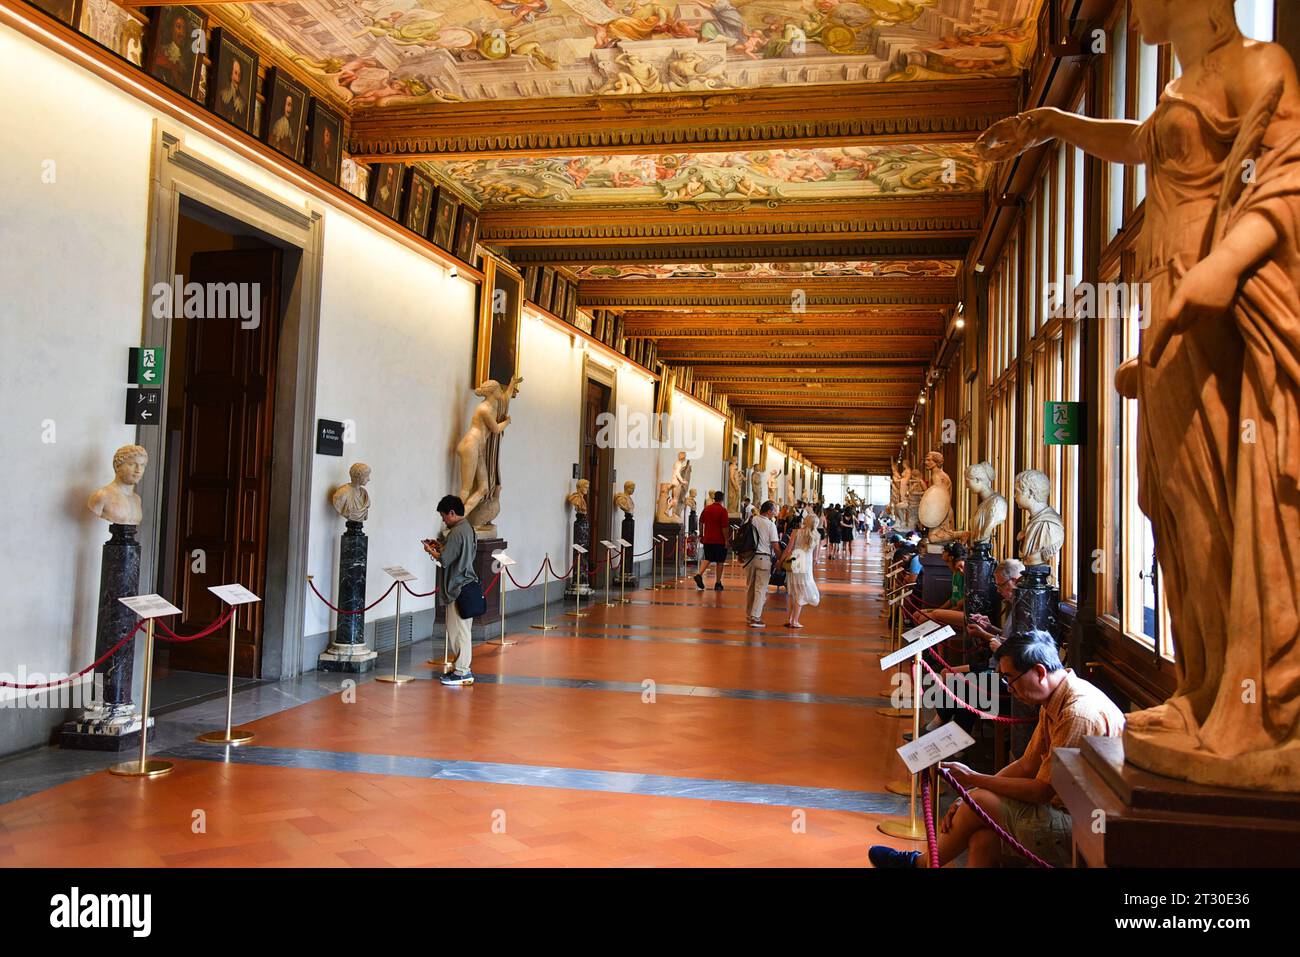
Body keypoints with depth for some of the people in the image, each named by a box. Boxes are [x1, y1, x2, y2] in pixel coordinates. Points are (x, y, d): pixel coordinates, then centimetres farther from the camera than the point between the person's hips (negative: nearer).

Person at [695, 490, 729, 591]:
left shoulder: (706, 508, 6)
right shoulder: (722, 510, -10)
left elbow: (701, 523, 11)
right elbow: (724, 527, -14)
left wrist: (701, 535, 21)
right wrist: (726, 540, -9)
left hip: (707, 539, 4)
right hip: (719, 540, -4)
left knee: (708, 559, 14)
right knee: (720, 562, 7)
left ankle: (699, 574, -9)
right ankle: (718, 583, 11)